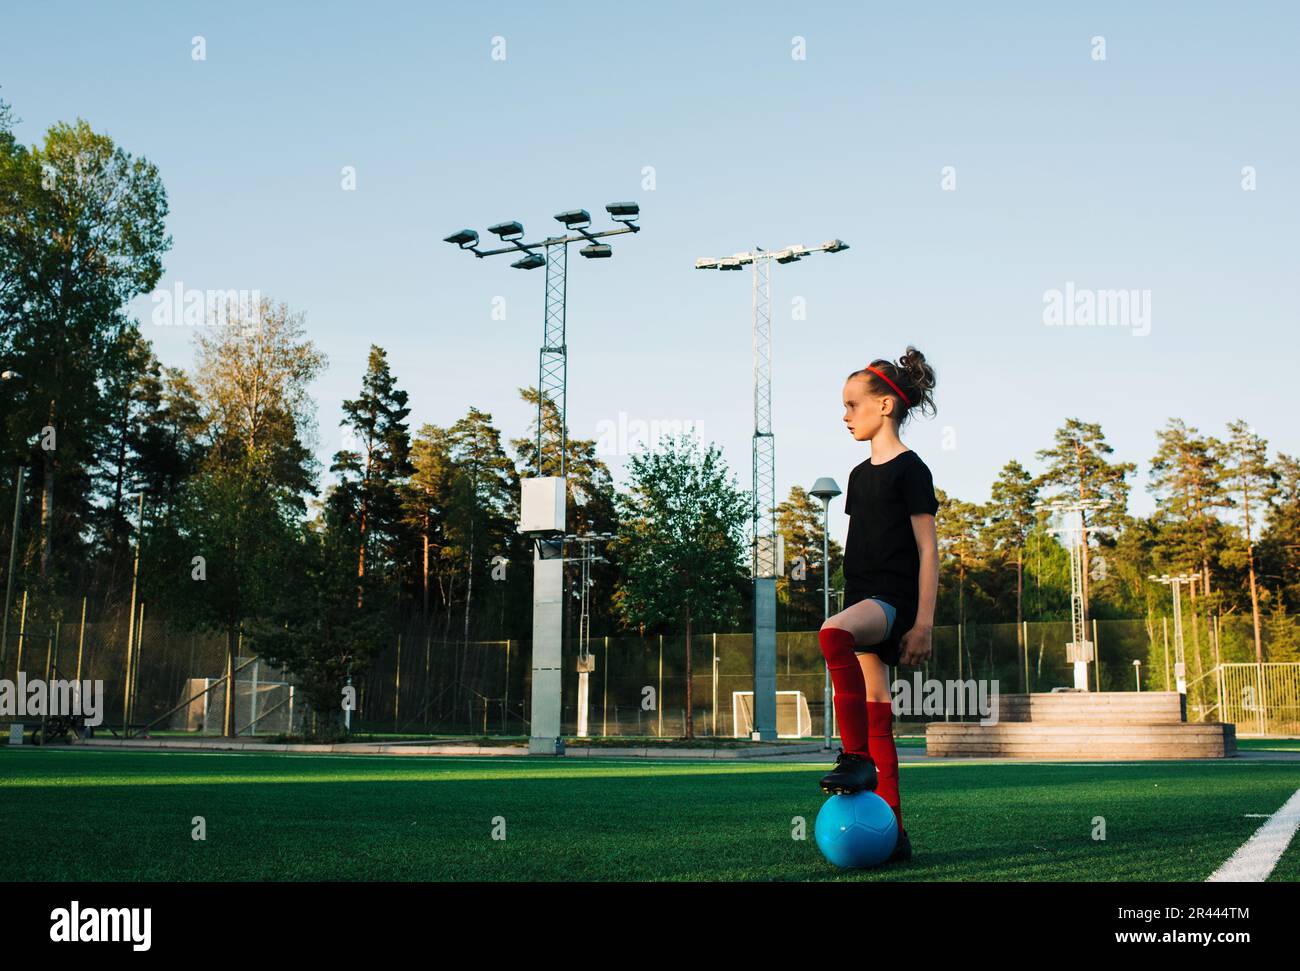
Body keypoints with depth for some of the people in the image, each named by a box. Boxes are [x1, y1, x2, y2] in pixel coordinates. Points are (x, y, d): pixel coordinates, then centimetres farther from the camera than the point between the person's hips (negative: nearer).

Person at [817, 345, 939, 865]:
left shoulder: (910, 470, -6)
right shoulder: (860, 475, 17)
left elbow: (928, 550, -10)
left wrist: (924, 623, -15)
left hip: (895, 598, -9)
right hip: (863, 598, 9)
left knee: (833, 635, -37)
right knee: (875, 712, 6)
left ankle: (857, 757, -27)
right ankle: (893, 833, 10)